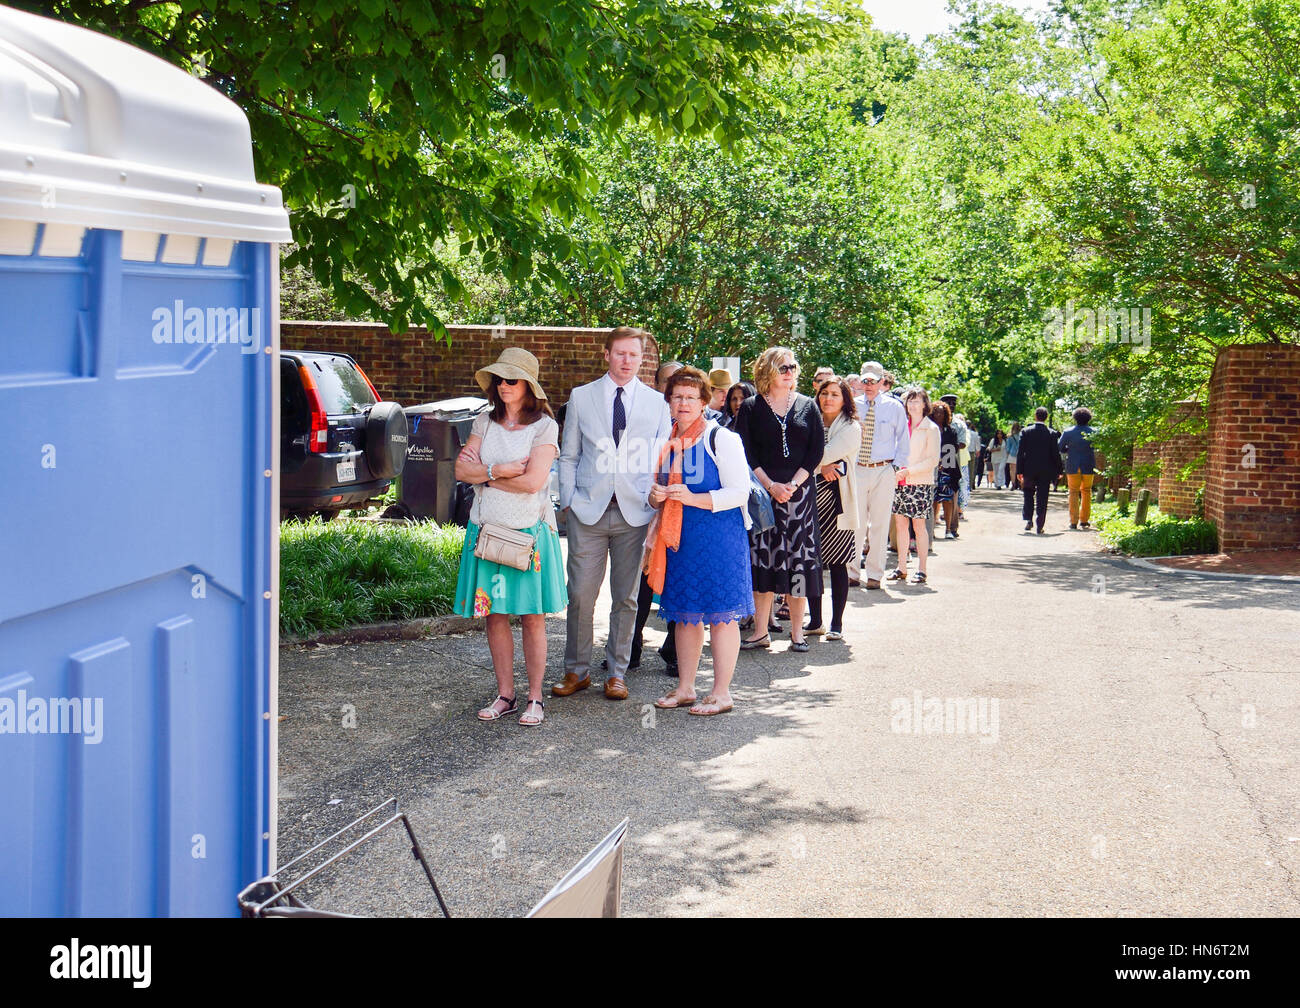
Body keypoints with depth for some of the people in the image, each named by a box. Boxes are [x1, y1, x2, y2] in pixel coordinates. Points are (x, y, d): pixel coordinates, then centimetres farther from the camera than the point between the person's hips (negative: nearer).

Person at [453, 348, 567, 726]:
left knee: (532, 619, 1)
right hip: (487, 529, 4)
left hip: (529, 531, -4)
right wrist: (498, 471, -15)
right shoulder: (485, 422, 8)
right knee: (495, 616, 6)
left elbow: (532, 481, -15)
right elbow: (461, 469, -1)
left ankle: (534, 699, 9)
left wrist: (483, 475, -7)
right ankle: (505, 695, 16)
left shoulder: (544, 426, -4)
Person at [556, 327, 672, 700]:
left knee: (626, 598, 5)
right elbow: (568, 455, 11)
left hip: (635, 512, 0)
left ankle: (617, 673, 15)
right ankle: (577, 670, 13)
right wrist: (568, 500, 1)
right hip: (588, 511, 0)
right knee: (580, 595, -1)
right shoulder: (581, 397, 8)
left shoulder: (657, 403, 8)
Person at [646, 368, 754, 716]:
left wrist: (694, 499, -21)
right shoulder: (667, 443, 12)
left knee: (721, 614, -2)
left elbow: (739, 492, -12)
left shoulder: (721, 438, -7)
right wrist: (656, 496, -1)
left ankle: (721, 693, 4)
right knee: (685, 614, 12)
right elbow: (660, 489, 23)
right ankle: (685, 689, 21)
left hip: (719, 538, -6)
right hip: (678, 538, 6)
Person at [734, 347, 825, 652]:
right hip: (762, 491, -1)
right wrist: (770, 486, -11)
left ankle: (797, 631, 5)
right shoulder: (751, 408, 5)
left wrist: (793, 484, -8)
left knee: (799, 557, -1)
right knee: (763, 557, -2)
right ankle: (761, 631, 4)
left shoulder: (807, 406, 9)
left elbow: (817, 450, 3)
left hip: (799, 492, 1)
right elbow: (746, 453, 0)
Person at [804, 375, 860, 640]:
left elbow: (828, 455, -14)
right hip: (812, 499, 4)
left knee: (837, 564, 0)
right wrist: (821, 467, -15)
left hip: (836, 501, -4)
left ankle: (836, 623, 6)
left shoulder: (851, 428, -1)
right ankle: (814, 621, 13)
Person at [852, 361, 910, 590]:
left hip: (884, 470, -1)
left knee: (879, 524, 2)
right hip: (856, 470, 1)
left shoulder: (894, 407, 3)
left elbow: (903, 440, 9)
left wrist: (897, 467, -1)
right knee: (855, 522, -1)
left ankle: (875, 574, 9)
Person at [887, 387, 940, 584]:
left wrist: (909, 471, -14)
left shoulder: (931, 429, -2)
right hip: (900, 482, 5)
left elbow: (933, 460, -6)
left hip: (921, 482, -5)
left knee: (918, 525, -4)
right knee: (900, 523, 4)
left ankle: (921, 569, 1)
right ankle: (901, 567, 11)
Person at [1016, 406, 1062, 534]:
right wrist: (1057, 471, 7)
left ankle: (1028, 519, 3)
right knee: (1042, 498, 4)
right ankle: (1040, 526, 2)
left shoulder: (1025, 432, -3)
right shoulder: (1052, 434, -4)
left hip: (1029, 469, 0)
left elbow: (1020, 452, -4)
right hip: (1046, 471, 0)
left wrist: (1020, 471, 1)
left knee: (1028, 495, 18)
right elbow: (1055, 454, -3)